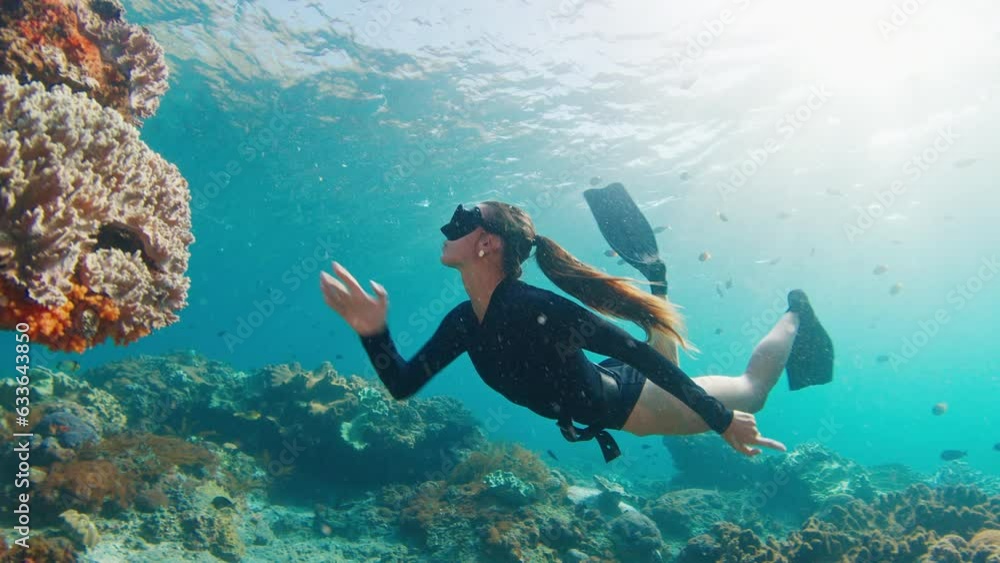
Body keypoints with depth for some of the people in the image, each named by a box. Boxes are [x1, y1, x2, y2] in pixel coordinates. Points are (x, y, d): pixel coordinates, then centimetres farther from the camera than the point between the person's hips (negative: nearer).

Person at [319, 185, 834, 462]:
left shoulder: (535, 308, -36)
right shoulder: (463, 322, -12)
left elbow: (637, 352, -34)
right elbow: (402, 386, -7)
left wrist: (723, 420, -29)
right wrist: (373, 332, -27)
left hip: (637, 405, -7)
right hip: (614, 406, 7)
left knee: (751, 390, 18)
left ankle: (795, 314, 40)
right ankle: (654, 280, 39)